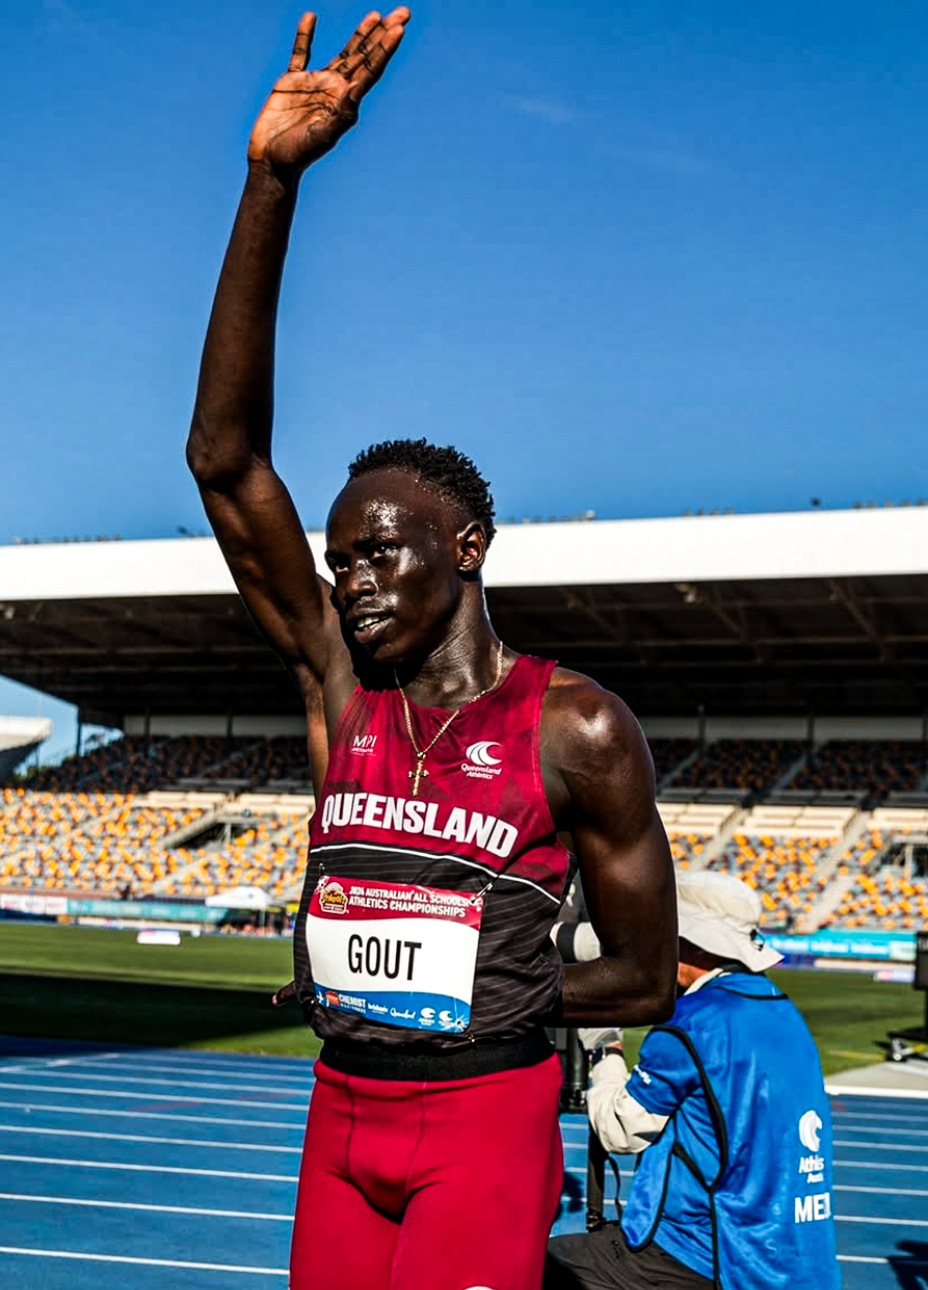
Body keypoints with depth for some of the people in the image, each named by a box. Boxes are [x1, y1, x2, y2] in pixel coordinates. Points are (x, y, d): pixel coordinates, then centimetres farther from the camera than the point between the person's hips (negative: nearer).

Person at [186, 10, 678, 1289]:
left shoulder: (578, 728, -9)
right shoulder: (339, 685, 2)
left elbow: (646, 978, 1)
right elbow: (224, 459, -7)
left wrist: (477, 997, -1)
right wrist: (272, 183, -13)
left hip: (487, 1118, -5)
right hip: (343, 1114, 5)